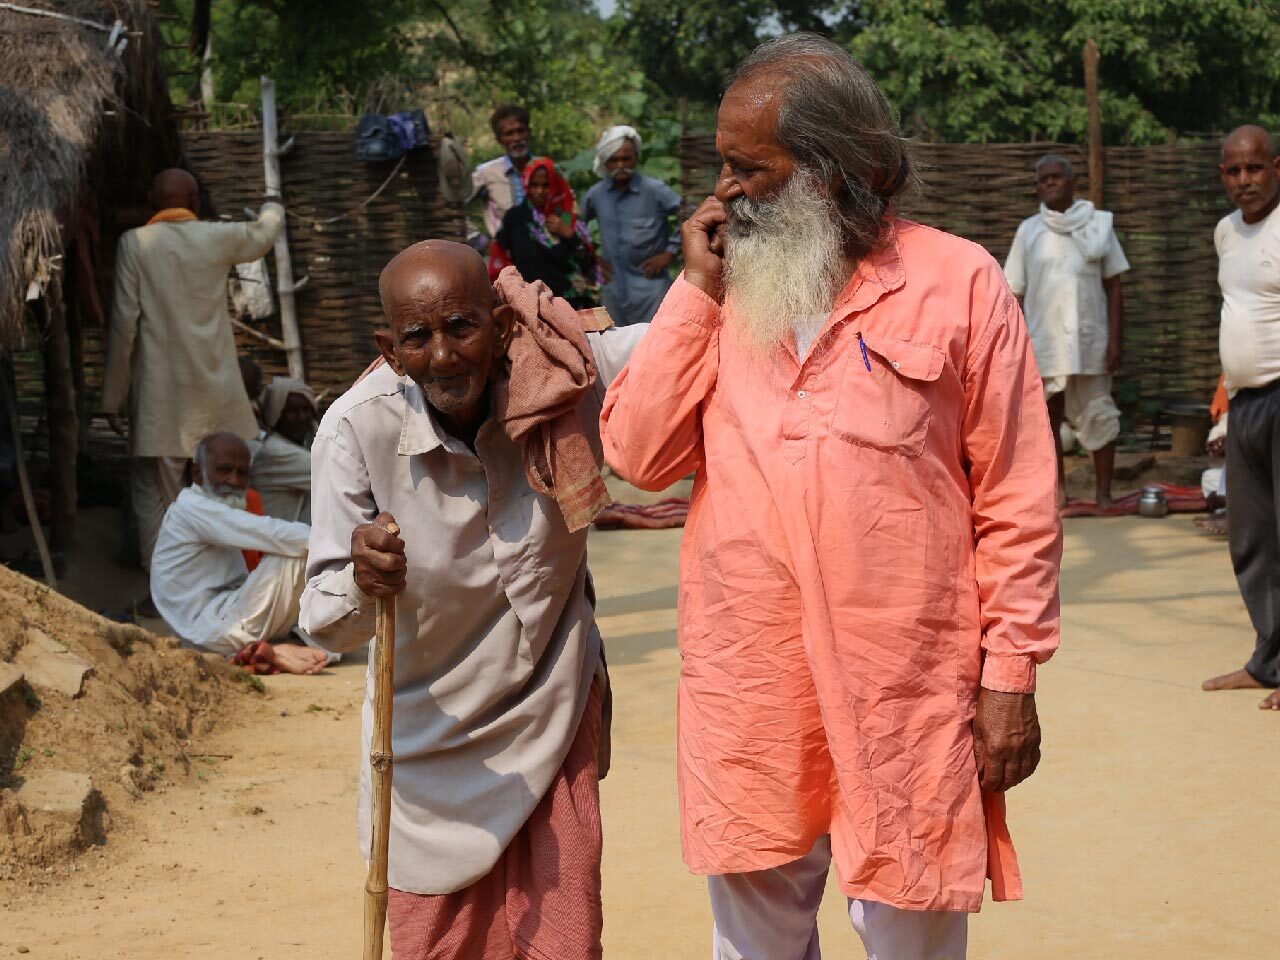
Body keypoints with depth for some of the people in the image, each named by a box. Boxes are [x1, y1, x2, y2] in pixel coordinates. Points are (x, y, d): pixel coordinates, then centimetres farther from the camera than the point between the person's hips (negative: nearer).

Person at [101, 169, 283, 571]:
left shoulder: (134, 243, -2)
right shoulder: (217, 238, 4)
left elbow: (124, 323, -4)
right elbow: (262, 234, 27)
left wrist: (113, 397, 3)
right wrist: (272, 209, 52)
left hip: (159, 394, -2)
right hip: (217, 391, 2)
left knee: (153, 493, 2)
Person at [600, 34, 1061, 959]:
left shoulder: (957, 282, -3)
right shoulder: (729, 287, 9)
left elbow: (1016, 504, -3)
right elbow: (640, 454, -1)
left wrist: (1011, 674, -5)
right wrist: (697, 290, -4)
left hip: (905, 700, -4)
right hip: (745, 702, 4)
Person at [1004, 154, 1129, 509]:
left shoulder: (1099, 224, 6)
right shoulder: (1029, 231, 7)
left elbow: (1113, 287, 5)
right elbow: (1014, 294, 6)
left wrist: (1115, 339, -3)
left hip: (1089, 340, -1)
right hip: (1044, 343, 1)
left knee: (1098, 418, -2)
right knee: (1048, 419, 4)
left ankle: (1103, 492, 4)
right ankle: (1057, 492, 11)